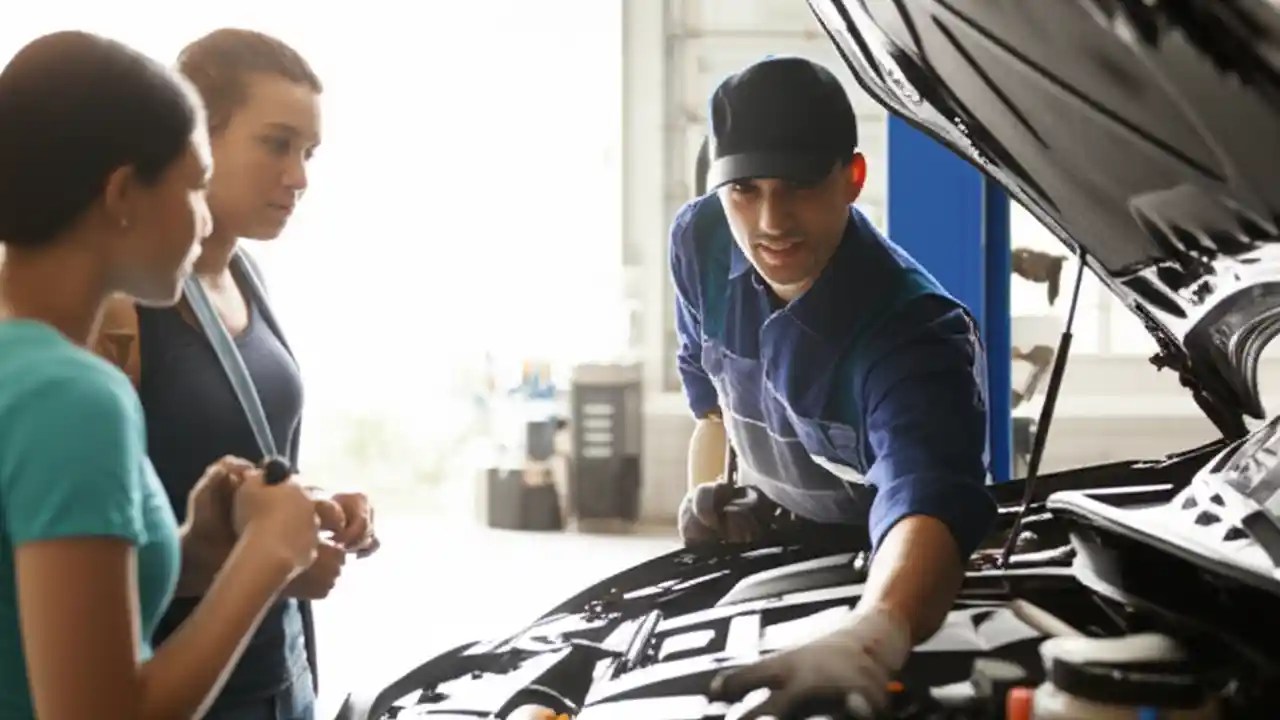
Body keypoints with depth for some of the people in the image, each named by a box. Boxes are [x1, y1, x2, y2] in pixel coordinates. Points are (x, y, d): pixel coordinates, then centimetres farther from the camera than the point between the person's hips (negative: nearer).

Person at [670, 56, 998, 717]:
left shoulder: (911, 333, -41)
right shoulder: (700, 240, -20)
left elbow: (928, 505, -61)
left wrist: (867, 638, -81)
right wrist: (704, 489, -4)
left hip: (879, 566, -5)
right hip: (764, 540, 5)